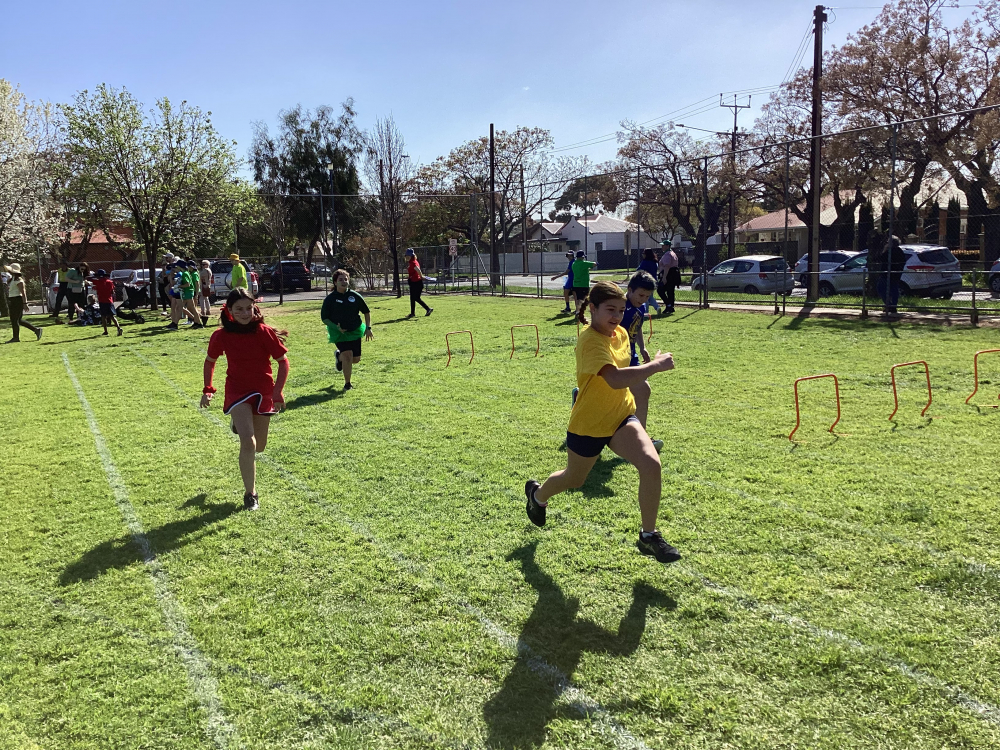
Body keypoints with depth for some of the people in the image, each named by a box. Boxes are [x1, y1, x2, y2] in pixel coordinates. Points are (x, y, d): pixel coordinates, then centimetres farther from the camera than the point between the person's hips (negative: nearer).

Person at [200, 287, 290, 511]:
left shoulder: (264, 332, -12)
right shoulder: (221, 335, -8)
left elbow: (283, 361, -7)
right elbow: (210, 361, 10)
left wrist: (277, 391, -16)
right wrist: (207, 389, 4)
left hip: (264, 391, 1)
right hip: (237, 392, -1)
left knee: (259, 445, 13)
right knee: (248, 443, -19)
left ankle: (242, 425, 50)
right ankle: (250, 494, -3)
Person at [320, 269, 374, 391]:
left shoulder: (355, 296, -2)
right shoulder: (330, 299, -7)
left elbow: (366, 312, 10)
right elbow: (324, 318, -1)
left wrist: (368, 328, 4)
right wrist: (336, 327, -17)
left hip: (355, 331, 3)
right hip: (339, 332, -3)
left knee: (356, 359, 6)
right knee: (348, 355, -19)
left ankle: (339, 356, 42)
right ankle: (347, 384, -1)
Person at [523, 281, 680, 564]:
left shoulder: (621, 333, 0)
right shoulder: (591, 341, -26)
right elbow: (616, 379, -41)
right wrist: (656, 365, -33)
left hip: (621, 417, 6)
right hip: (588, 424, -6)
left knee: (651, 464, -18)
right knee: (574, 479, 18)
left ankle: (649, 536, -1)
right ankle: (537, 494, 53)